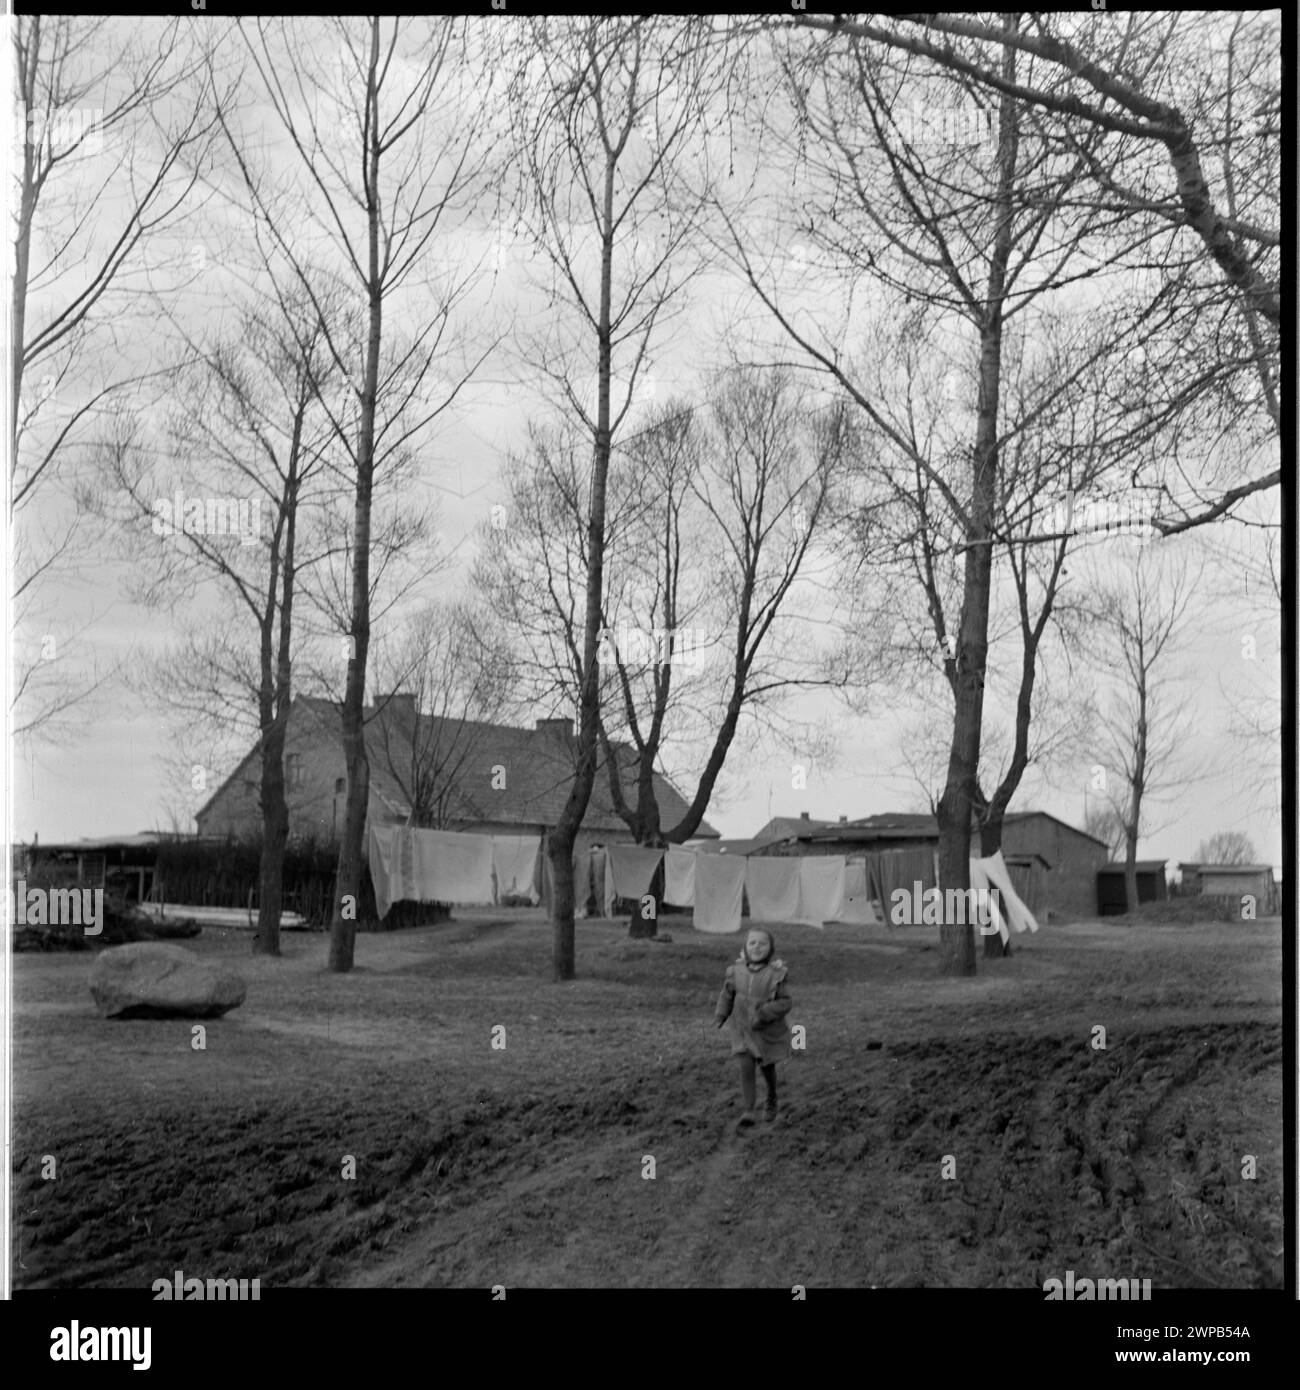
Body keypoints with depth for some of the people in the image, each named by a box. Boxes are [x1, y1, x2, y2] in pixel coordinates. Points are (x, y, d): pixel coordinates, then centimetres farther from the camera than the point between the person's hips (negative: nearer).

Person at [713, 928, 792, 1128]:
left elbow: (785, 1001, -16)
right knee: (746, 1068, -7)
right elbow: (727, 993, 7)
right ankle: (748, 1111, -4)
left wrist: (764, 1013, -27)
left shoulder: (775, 974, -19)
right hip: (744, 1029, 2)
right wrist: (721, 1014, -4)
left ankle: (771, 1100, 43)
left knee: (767, 1068, 16)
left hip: (769, 1031, -2)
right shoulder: (737, 970, -8)